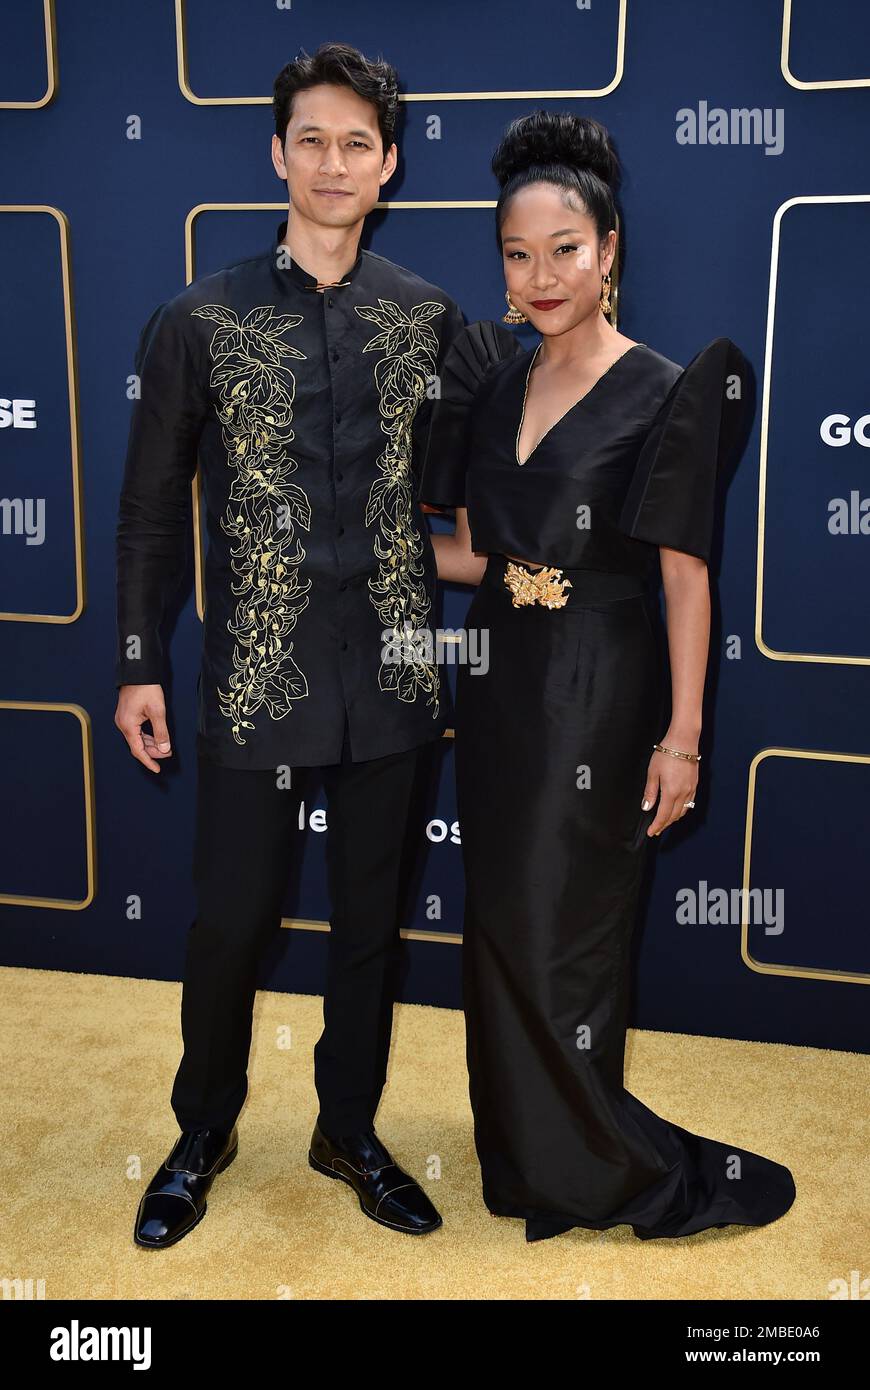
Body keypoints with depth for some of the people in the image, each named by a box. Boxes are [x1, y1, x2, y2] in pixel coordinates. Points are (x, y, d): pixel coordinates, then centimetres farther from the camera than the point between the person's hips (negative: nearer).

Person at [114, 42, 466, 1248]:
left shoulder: (432, 321, 3)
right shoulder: (199, 323, -2)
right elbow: (152, 506, 2)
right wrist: (138, 666, 1)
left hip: (393, 673, 2)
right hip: (256, 675, -2)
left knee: (372, 918, 13)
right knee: (231, 921, 7)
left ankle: (349, 1132, 34)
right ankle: (203, 1137, 33)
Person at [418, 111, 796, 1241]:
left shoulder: (667, 393, -9)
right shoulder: (496, 382, 7)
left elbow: (686, 577, -11)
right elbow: (469, 550, 10)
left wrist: (682, 737, -13)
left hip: (595, 694, -6)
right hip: (499, 683, 6)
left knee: (558, 933, 1)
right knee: (502, 918, 14)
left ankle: (610, 1171, 22)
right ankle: (521, 1149, 32)